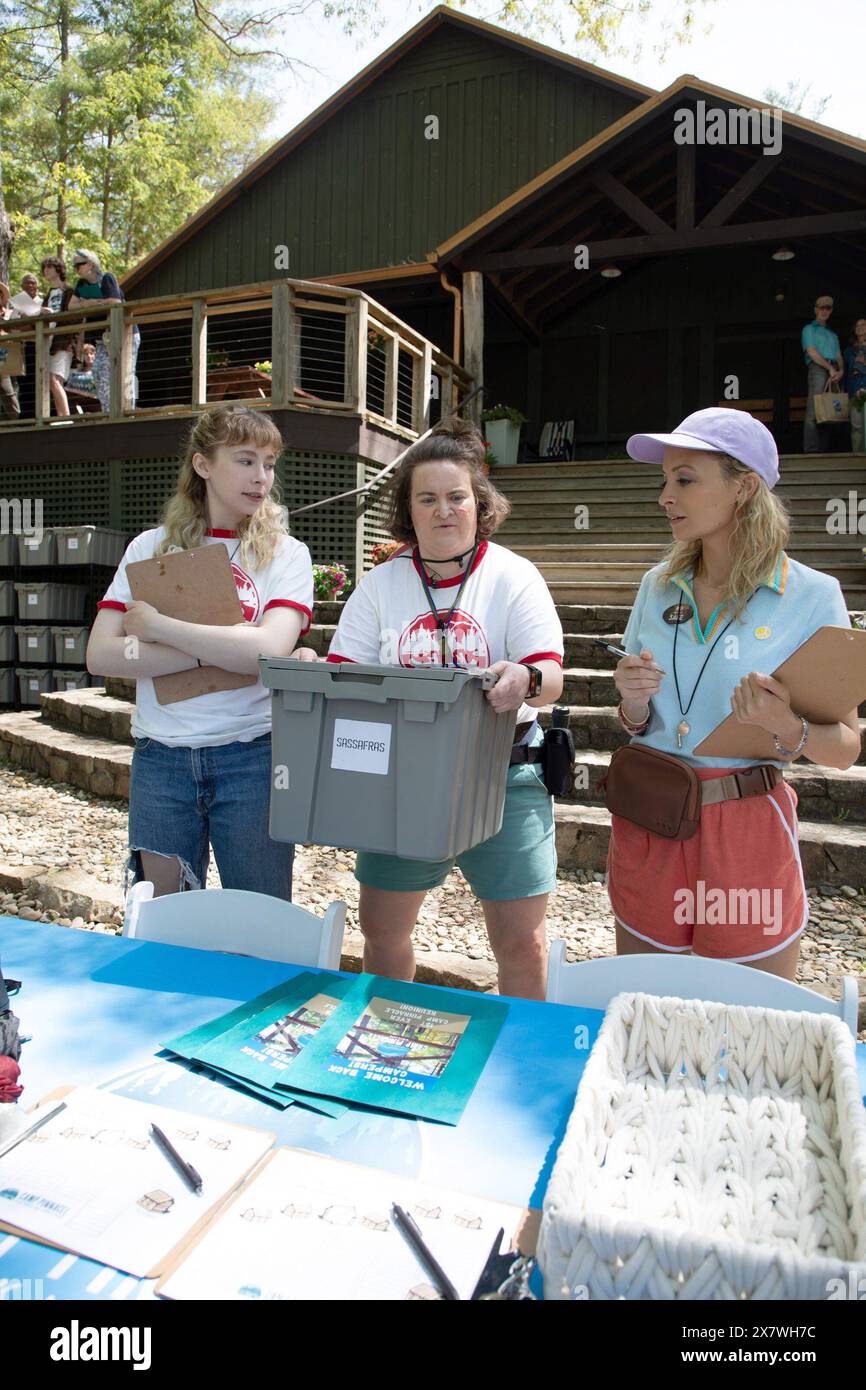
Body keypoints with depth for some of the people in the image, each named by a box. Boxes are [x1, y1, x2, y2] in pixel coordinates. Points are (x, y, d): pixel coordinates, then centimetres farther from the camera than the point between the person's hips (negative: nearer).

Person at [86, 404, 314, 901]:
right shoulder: (151, 548, 6)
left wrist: (156, 625, -12)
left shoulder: (286, 553, 0)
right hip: (160, 760, 2)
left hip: (252, 759, -2)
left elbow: (269, 649, -17)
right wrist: (213, 652, -15)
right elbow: (101, 655, -5)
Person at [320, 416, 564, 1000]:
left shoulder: (515, 576, 0)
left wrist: (525, 680, -32)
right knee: (380, 927, 13)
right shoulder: (380, 584, 7)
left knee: (521, 941, 2)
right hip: (401, 780, 3)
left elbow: (550, 676, -9)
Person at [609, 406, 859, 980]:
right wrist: (633, 705, -9)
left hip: (746, 831, -3)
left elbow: (846, 747, -6)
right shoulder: (659, 586, 6)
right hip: (646, 824, 4)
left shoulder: (811, 595, -7)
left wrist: (787, 727, -25)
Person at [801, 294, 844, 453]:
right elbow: (812, 352, -1)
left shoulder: (832, 334, 30)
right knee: (814, 410, -17)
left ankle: (824, 449, -2)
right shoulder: (809, 329, 13)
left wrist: (840, 371, -2)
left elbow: (839, 356, 20)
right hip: (817, 368, -6)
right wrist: (830, 368, -10)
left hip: (833, 372, 6)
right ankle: (811, 450, -24)